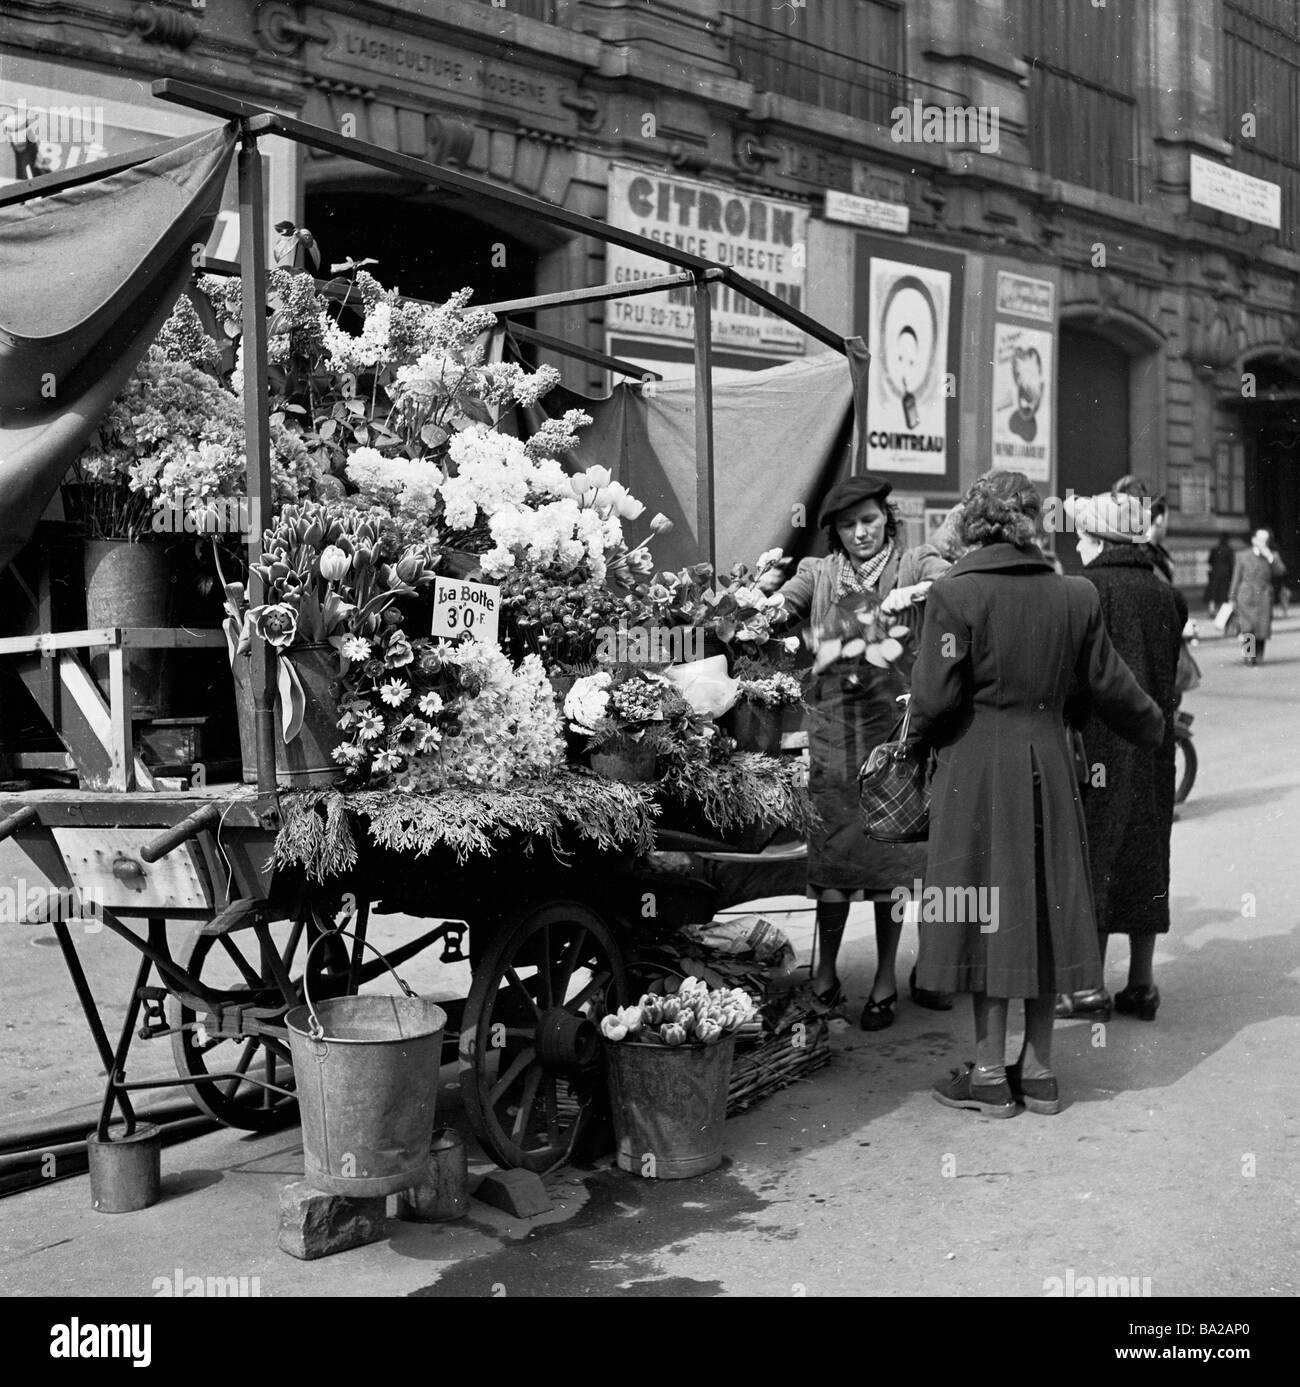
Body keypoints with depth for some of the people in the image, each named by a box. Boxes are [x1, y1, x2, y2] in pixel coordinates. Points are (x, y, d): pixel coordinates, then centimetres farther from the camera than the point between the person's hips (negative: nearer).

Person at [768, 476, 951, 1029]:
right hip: (833, 727, 1)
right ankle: (825, 973, 15)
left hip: (894, 723, -1)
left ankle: (885, 979, 12)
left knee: (889, 853, 2)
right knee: (831, 850, 2)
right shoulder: (818, 573, 11)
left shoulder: (915, 564, 5)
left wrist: (911, 593, -29)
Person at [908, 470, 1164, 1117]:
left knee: (989, 913, 4)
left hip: (977, 769, -4)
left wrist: (915, 735, 7)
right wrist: (1155, 725, 28)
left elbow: (936, 699, -15)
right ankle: (1038, 1069, 20)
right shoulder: (1076, 595, 1)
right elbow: (1109, 684, 9)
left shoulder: (954, 593, -12)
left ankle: (989, 1072, 11)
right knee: (1044, 908, 13)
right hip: (1049, 761, 4)